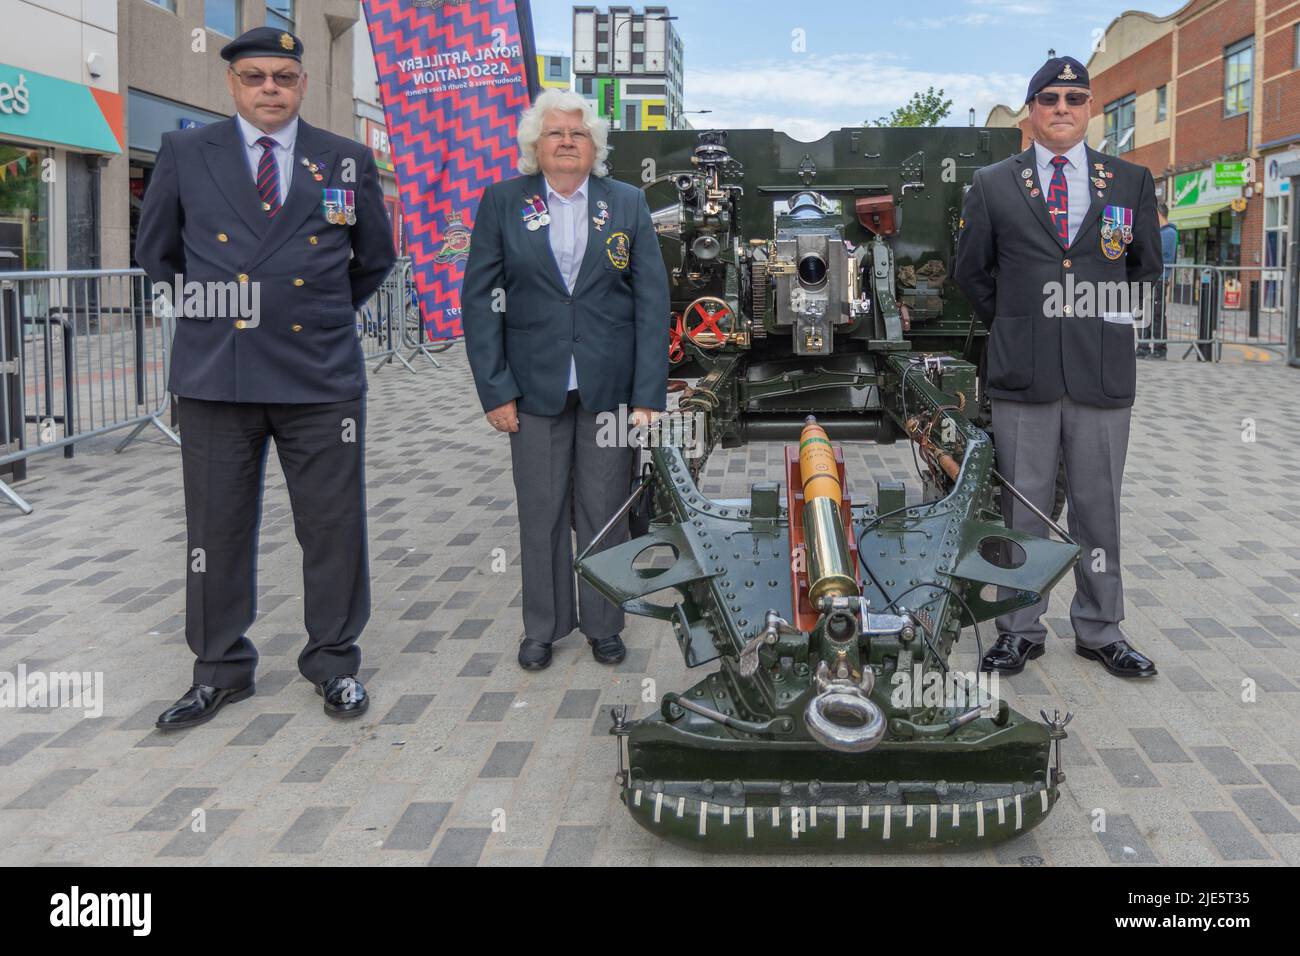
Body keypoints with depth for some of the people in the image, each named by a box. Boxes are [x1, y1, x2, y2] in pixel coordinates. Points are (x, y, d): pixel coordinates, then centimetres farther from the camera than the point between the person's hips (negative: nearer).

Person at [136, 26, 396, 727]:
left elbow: (375, 259, 18)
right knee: (217, 530, 7)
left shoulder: (347, 162, 7)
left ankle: (333, 662, 21)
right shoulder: (184, 154, 6)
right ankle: (220, 669, 21)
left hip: (321, 376, 0)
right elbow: (155, 252, 16)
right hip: (215, 374, 0)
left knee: (334, 527, 5)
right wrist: (207, 305, 12)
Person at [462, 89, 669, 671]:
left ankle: (602, 623, 23)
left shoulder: (627, 204, 4)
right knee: (540, 512, 7)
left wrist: (648, 396, -7)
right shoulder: (502, 202, 3)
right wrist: (495, 389, -7)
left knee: (604, 512, 7)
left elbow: (652, 302, 1)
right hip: (536, 384, 0)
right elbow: (478, 297, 1)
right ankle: (544, 624, 22)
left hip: (610, 385, 0)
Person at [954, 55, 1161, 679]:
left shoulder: (1131, 182, 9)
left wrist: (1104, 322, 15)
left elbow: (1147, 267, 18)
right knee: (1021, 509, 5)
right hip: (1022, 372, -1)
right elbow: (971, 272, 13)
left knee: (1098, 506, 7)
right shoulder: (991, 185, 6)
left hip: (1103, 371, 1)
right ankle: (1020, 630, 16)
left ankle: (1100, 630, 20)